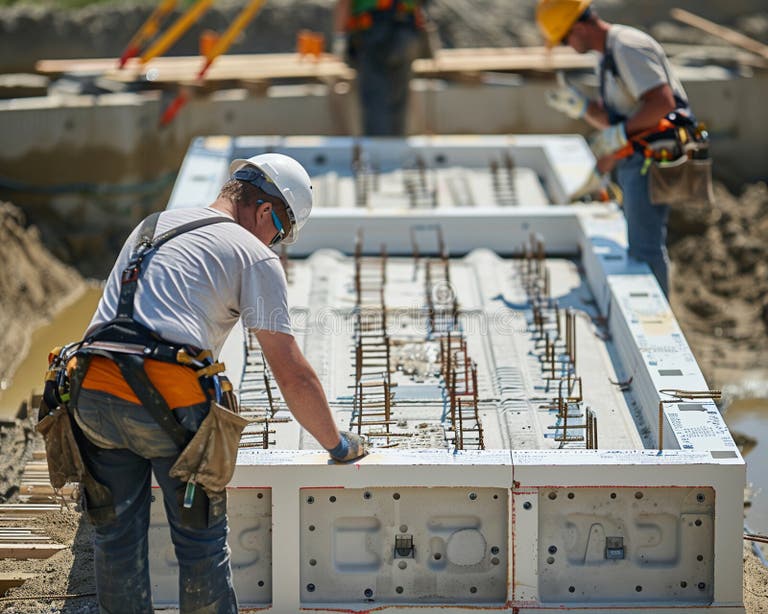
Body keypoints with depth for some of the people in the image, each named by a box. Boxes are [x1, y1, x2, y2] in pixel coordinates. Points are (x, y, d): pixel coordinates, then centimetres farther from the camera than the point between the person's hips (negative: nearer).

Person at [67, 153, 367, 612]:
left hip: (92, 390, 6)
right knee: (202, 543, 9)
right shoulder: (255, 256, 7)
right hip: (170, 401, -5)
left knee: (117, 537, 17)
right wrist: (337, 445, 17)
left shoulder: (150, 228, 27)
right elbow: (292, 374, 4)